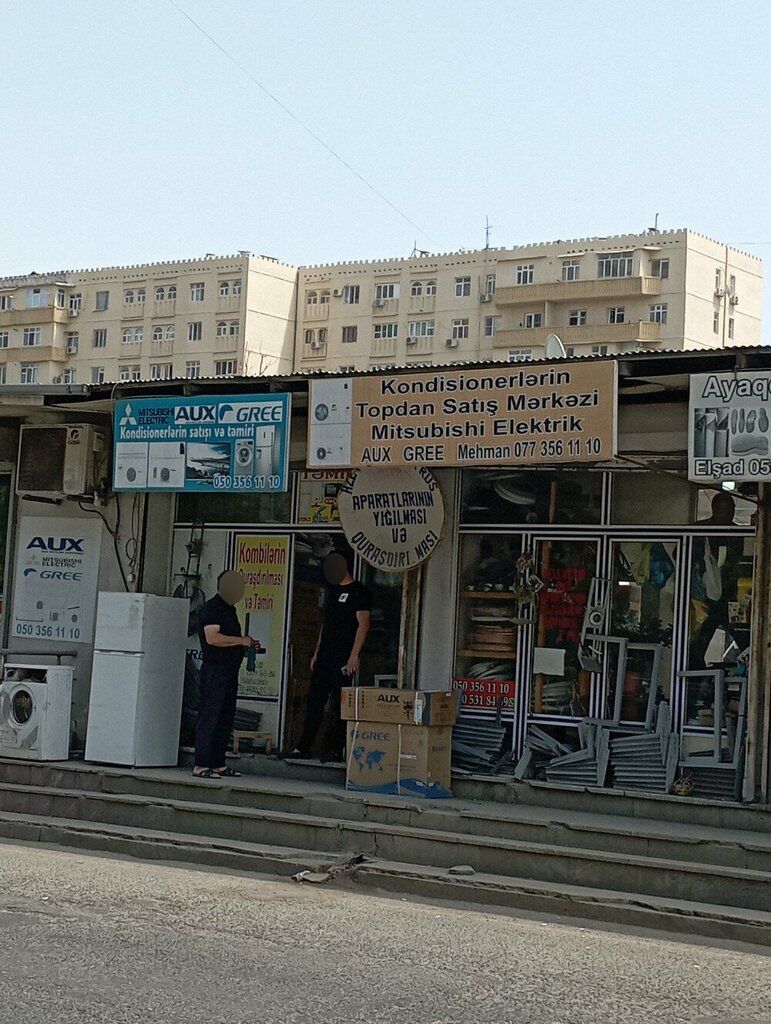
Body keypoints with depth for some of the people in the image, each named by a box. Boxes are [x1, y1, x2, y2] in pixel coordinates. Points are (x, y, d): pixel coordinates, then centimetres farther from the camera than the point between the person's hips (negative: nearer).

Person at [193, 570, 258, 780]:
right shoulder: (211, 608, -10)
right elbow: (212, 638, -22)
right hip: (215, 670, -10)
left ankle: (218, 764, 16)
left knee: (226, 717, 10)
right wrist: (241, 640, -15)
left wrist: (247, 644, 13)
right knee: (209, 716, -9)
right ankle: (201, 765, -8)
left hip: (230, 670, 10)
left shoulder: (229, 609, 20)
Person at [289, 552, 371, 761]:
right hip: (325, 656, 8)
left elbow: (363, 624, -12)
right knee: (314, 702, 7)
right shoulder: (332, 590, 19)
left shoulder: (357, 591, -6)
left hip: (343, 658, -8)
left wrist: (354, 656, -19)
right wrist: (317, 653, 18)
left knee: (340, 705, -4)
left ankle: (337, 750, 0)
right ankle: (303, 748, 9)